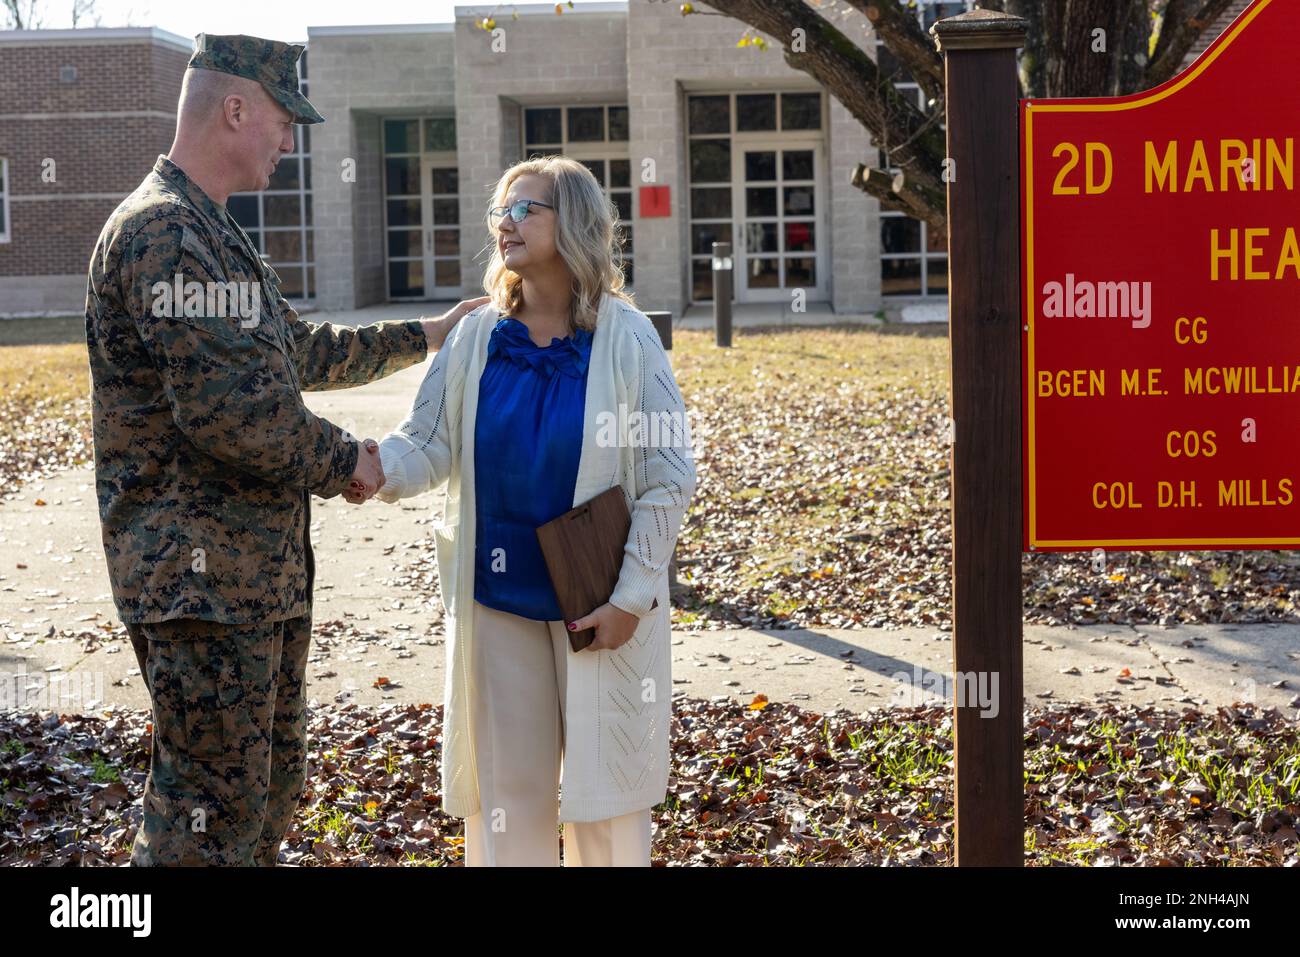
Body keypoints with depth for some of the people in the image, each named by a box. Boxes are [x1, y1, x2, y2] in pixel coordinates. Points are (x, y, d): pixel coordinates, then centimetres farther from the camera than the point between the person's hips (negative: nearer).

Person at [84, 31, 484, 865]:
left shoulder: (210, 233, 18)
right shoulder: (166, 234, -17)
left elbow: (300, 352, 29)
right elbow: (227, 409, -24)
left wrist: (425, 335, 30)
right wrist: (343, 462, -10)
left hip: (259, 569, 11)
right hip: (203, 574, -11)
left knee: (273, 785, 19)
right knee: (213, 808, -6)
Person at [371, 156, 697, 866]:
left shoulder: (625, 338, -6)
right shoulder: (476, 337, 3)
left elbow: (668, 477, -6)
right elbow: (429, 443, -1)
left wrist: (632, 597, -10)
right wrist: (376, 467, -24)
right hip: (497, 599, 3)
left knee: (604, 789, 5)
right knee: (505, 788, 9)